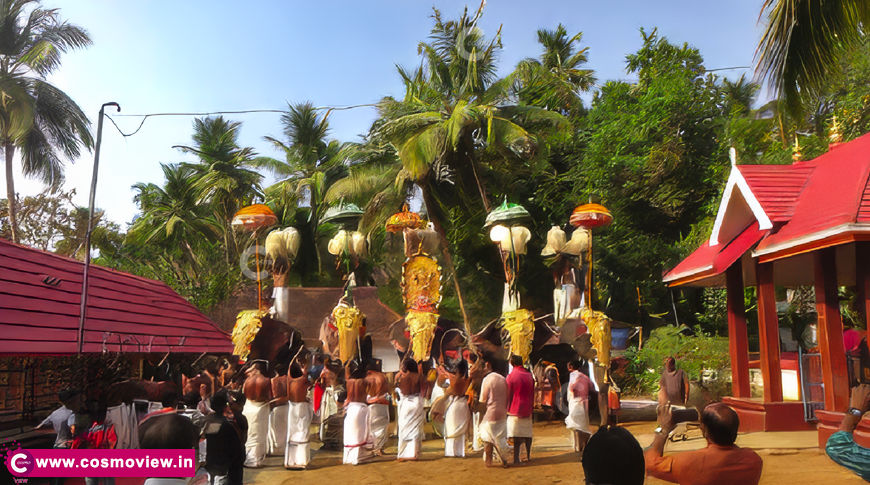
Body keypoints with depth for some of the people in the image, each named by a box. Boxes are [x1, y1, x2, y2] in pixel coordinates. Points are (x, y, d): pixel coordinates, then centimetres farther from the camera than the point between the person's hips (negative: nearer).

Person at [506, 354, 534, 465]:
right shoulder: (530, 375, 7)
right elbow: (533, 393, 15)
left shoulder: (511, 376, -8)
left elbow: (508, 395, -4)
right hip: (527, 410, 5)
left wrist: (507, 409, 5)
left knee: (516, 436, -6)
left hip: (515, 410, -5)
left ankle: (516, 459, -11)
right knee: (527, 434, 13)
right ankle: (528, 456, 21)